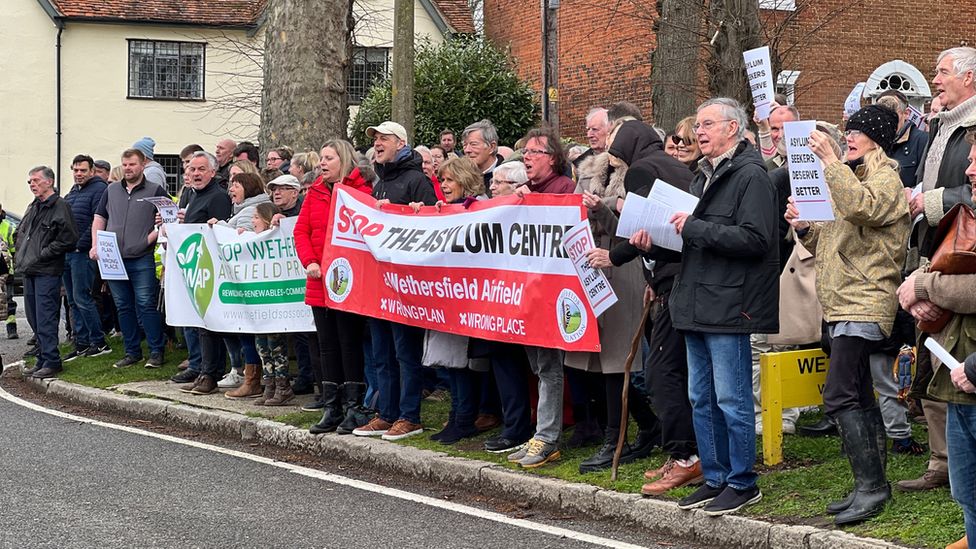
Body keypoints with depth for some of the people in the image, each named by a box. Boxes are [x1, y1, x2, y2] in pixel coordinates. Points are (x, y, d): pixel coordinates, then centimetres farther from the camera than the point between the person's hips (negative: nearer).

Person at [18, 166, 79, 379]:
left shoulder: (60, 207, -9)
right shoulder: (33, 207, 17)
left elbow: (68, 240, -16)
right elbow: (20, 232, 30)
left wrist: (42, 255, -14)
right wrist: (21, 254, 13)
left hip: (47, 272, -9)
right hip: (29, 271, 9)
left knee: (45, 318, -10)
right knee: (34, 318, 11)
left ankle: (51, 361, -7)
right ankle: (44, 358, 19)